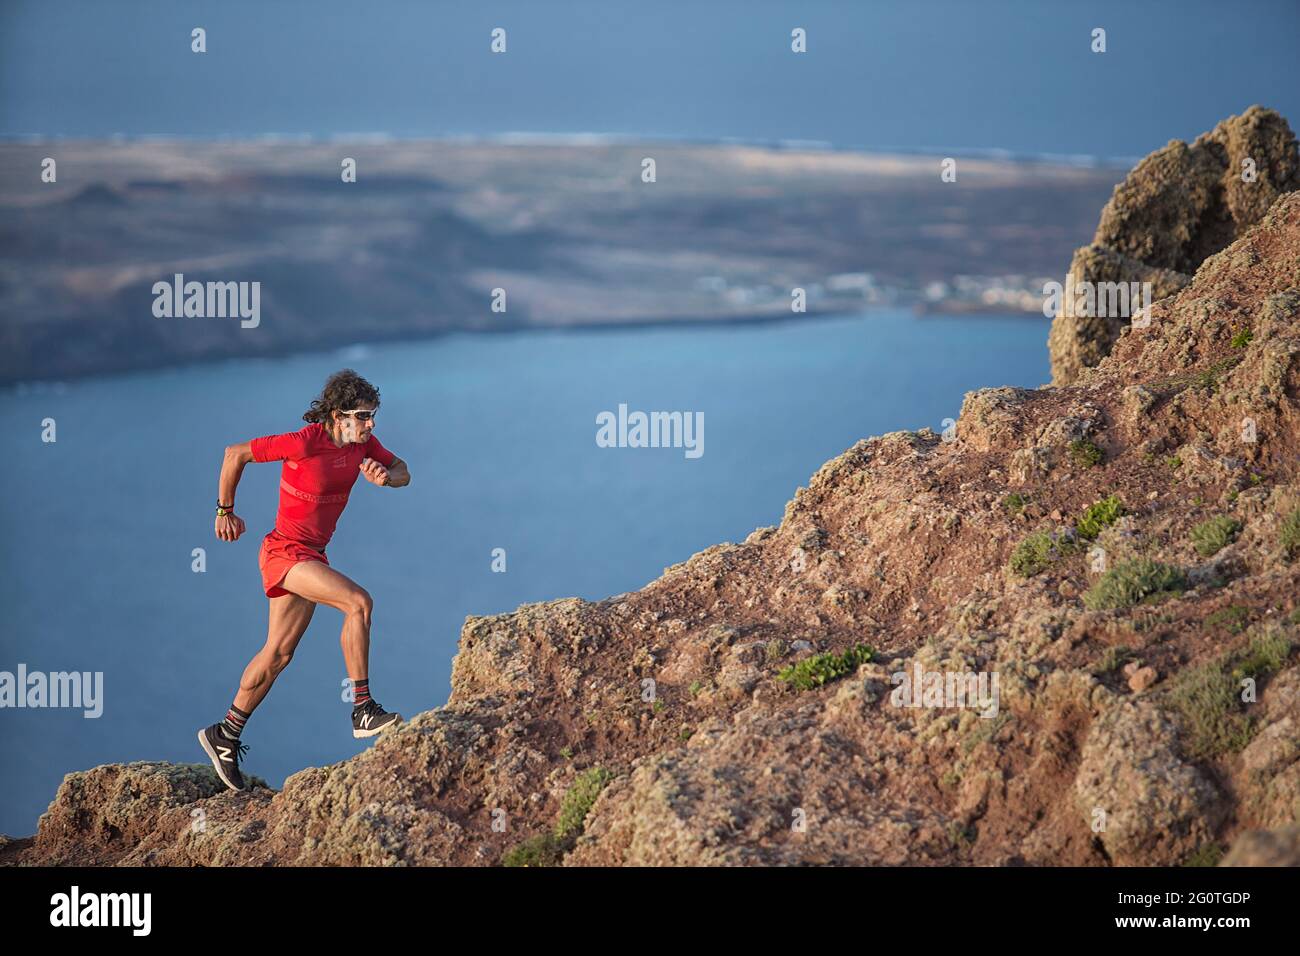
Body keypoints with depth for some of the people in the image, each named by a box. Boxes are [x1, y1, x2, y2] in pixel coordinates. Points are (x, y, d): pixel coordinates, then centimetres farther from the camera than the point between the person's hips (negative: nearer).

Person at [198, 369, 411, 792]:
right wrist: (225, 511, -3)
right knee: (358, 601, -24)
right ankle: (363, 712, -20)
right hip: (286, 552, -8)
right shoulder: (303, 443, -22)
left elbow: (403, 474, 6)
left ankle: (225, 736, 27)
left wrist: (385, 476, -18)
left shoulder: (362, 443, -3)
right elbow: (235, 454, -13)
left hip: (313, 554, 8)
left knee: (278, 653, 14)